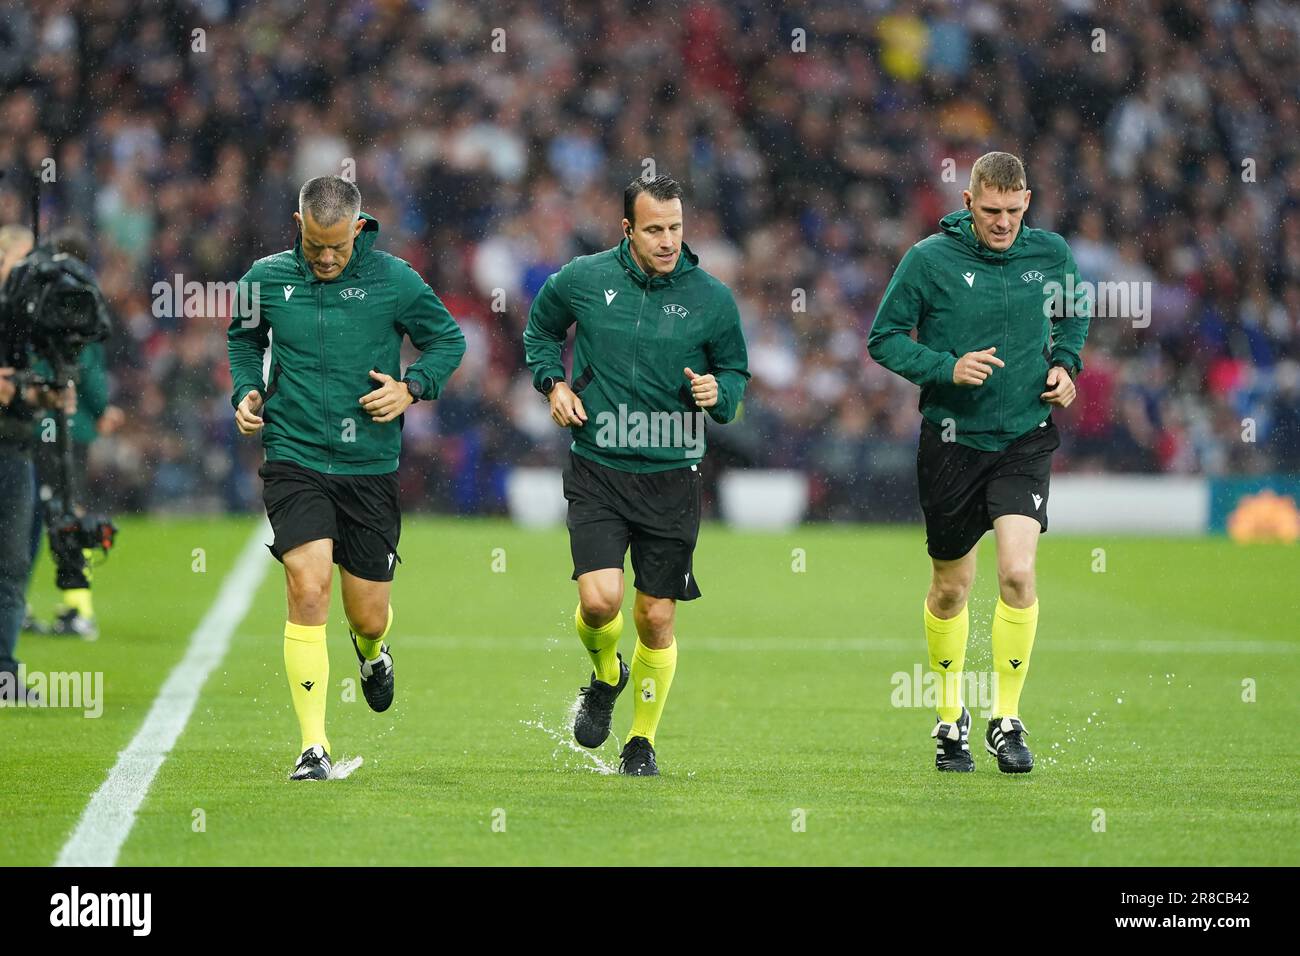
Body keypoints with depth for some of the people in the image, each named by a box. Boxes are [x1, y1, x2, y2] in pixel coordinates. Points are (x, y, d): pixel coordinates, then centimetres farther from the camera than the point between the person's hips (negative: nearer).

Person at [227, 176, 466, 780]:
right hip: (294, 459, 0)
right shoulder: (267, 278, 0)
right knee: (308, 593, -18)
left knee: (369, 618, 7)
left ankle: (371, 653, 48)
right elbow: (243, 338, 19)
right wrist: (246, 391, 2)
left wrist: (412, 388, -9)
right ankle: (314, 746, -13)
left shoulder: (392, 280, -4)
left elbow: (448, 339, 8)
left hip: (370, 467, 1)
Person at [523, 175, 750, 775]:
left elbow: (736, 369, 11)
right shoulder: (582, 280, -1)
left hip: (672, 477, 0)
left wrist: (719, 392, -11)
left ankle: (642, 739, 23)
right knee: (600, 599, -17)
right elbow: (540, 330, 18)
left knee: (657, 617, 3)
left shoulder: (711, 298, -2)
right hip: (597, 472, 0)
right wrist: (553, 383, 2)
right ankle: (605, 676, 19)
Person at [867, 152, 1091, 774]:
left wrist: (1066, 363, 3)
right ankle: (950, 719, 30)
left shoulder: (1050, 253, 0)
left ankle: (1006, 721, -5)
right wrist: (946, 368, -17)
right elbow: (883, 337, -3)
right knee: (951, 587, 9)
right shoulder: (930, 259, -9)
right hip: (952, 438, -1)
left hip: (1025, 439, 1)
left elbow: (1074, 315, 21)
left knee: (1017, 572, -17)